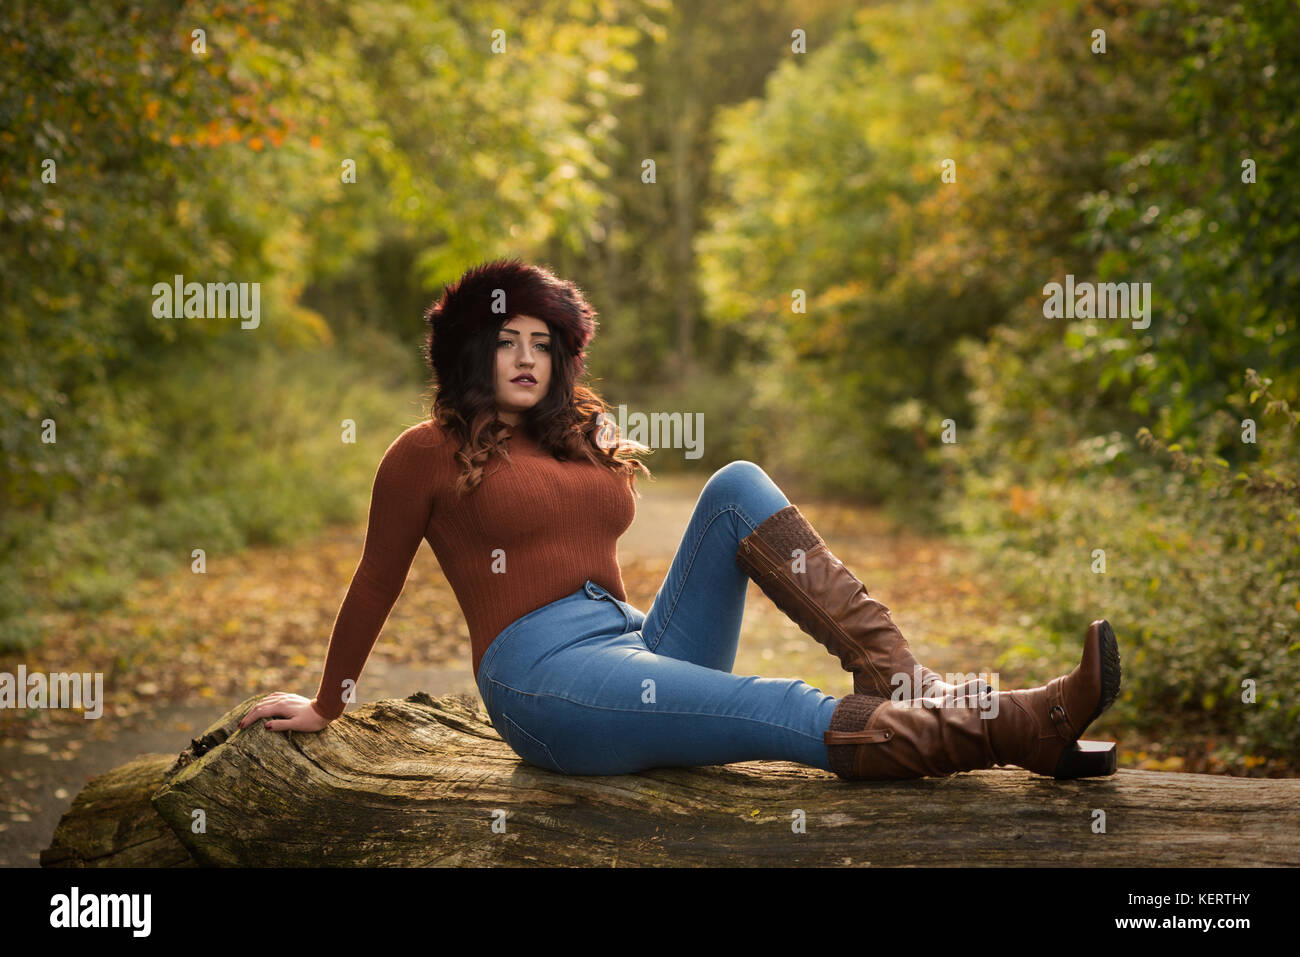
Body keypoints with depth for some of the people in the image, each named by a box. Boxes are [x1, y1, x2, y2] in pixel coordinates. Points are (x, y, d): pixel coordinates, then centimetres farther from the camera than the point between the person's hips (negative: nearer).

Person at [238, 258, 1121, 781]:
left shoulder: (584, 439, 23)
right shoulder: (427, 455, 6)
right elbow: (376, 588, 12)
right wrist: (324, 707, 17)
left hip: (647, 647, 6)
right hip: (546, 677, -6)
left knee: (738, 486, -16)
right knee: (796, 717, -27)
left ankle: (909, 684, -27)